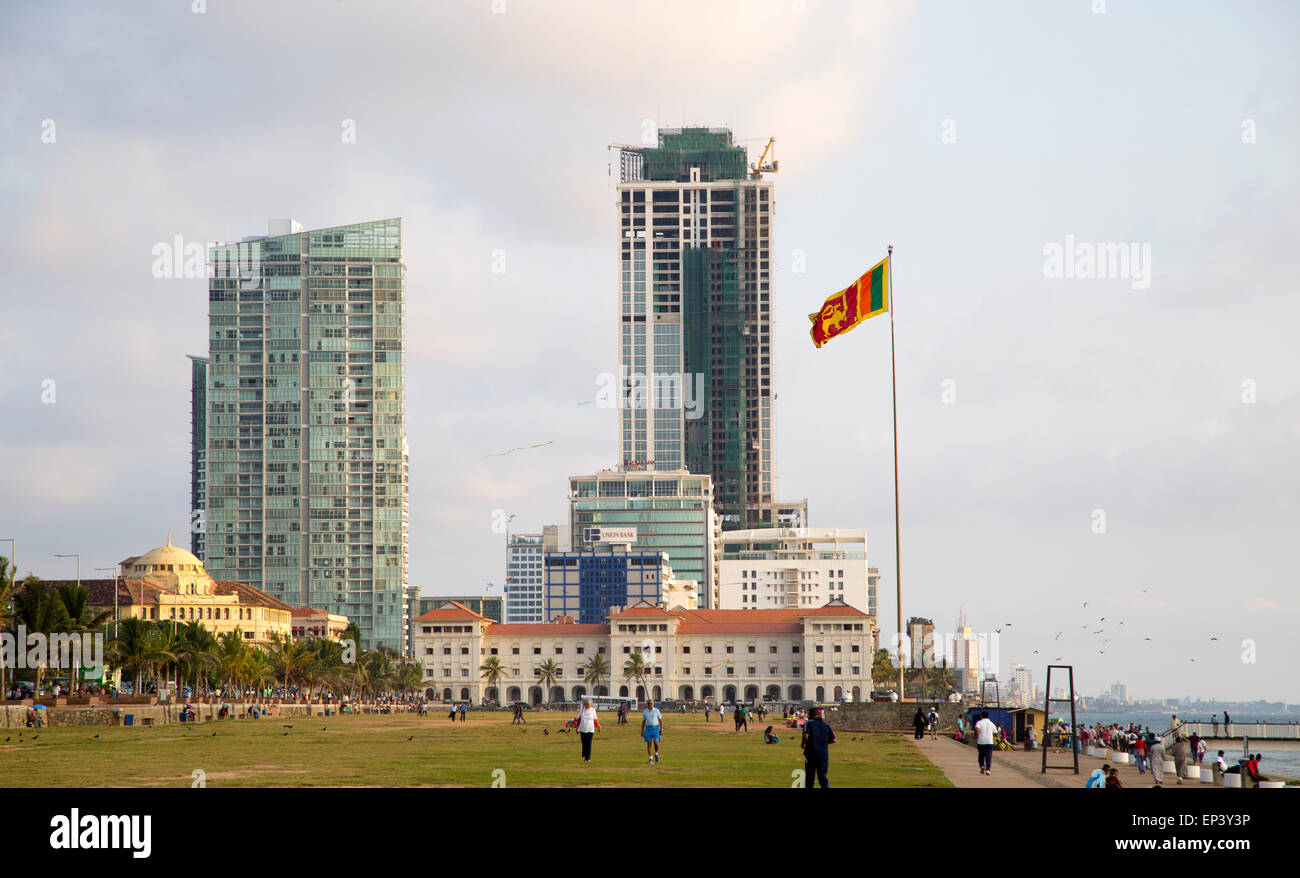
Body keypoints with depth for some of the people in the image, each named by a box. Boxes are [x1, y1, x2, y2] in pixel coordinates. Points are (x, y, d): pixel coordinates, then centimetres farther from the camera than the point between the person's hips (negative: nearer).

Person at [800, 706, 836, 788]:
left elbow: (806, 736, -19)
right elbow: (833, 740, 6)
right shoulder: (826, 725, 9)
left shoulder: (808, 723, -3)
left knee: (809, 778, 10)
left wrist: (802, 744, -1)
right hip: (824, 755, 3)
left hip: (811, 754, -3)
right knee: (823, 777, 3)